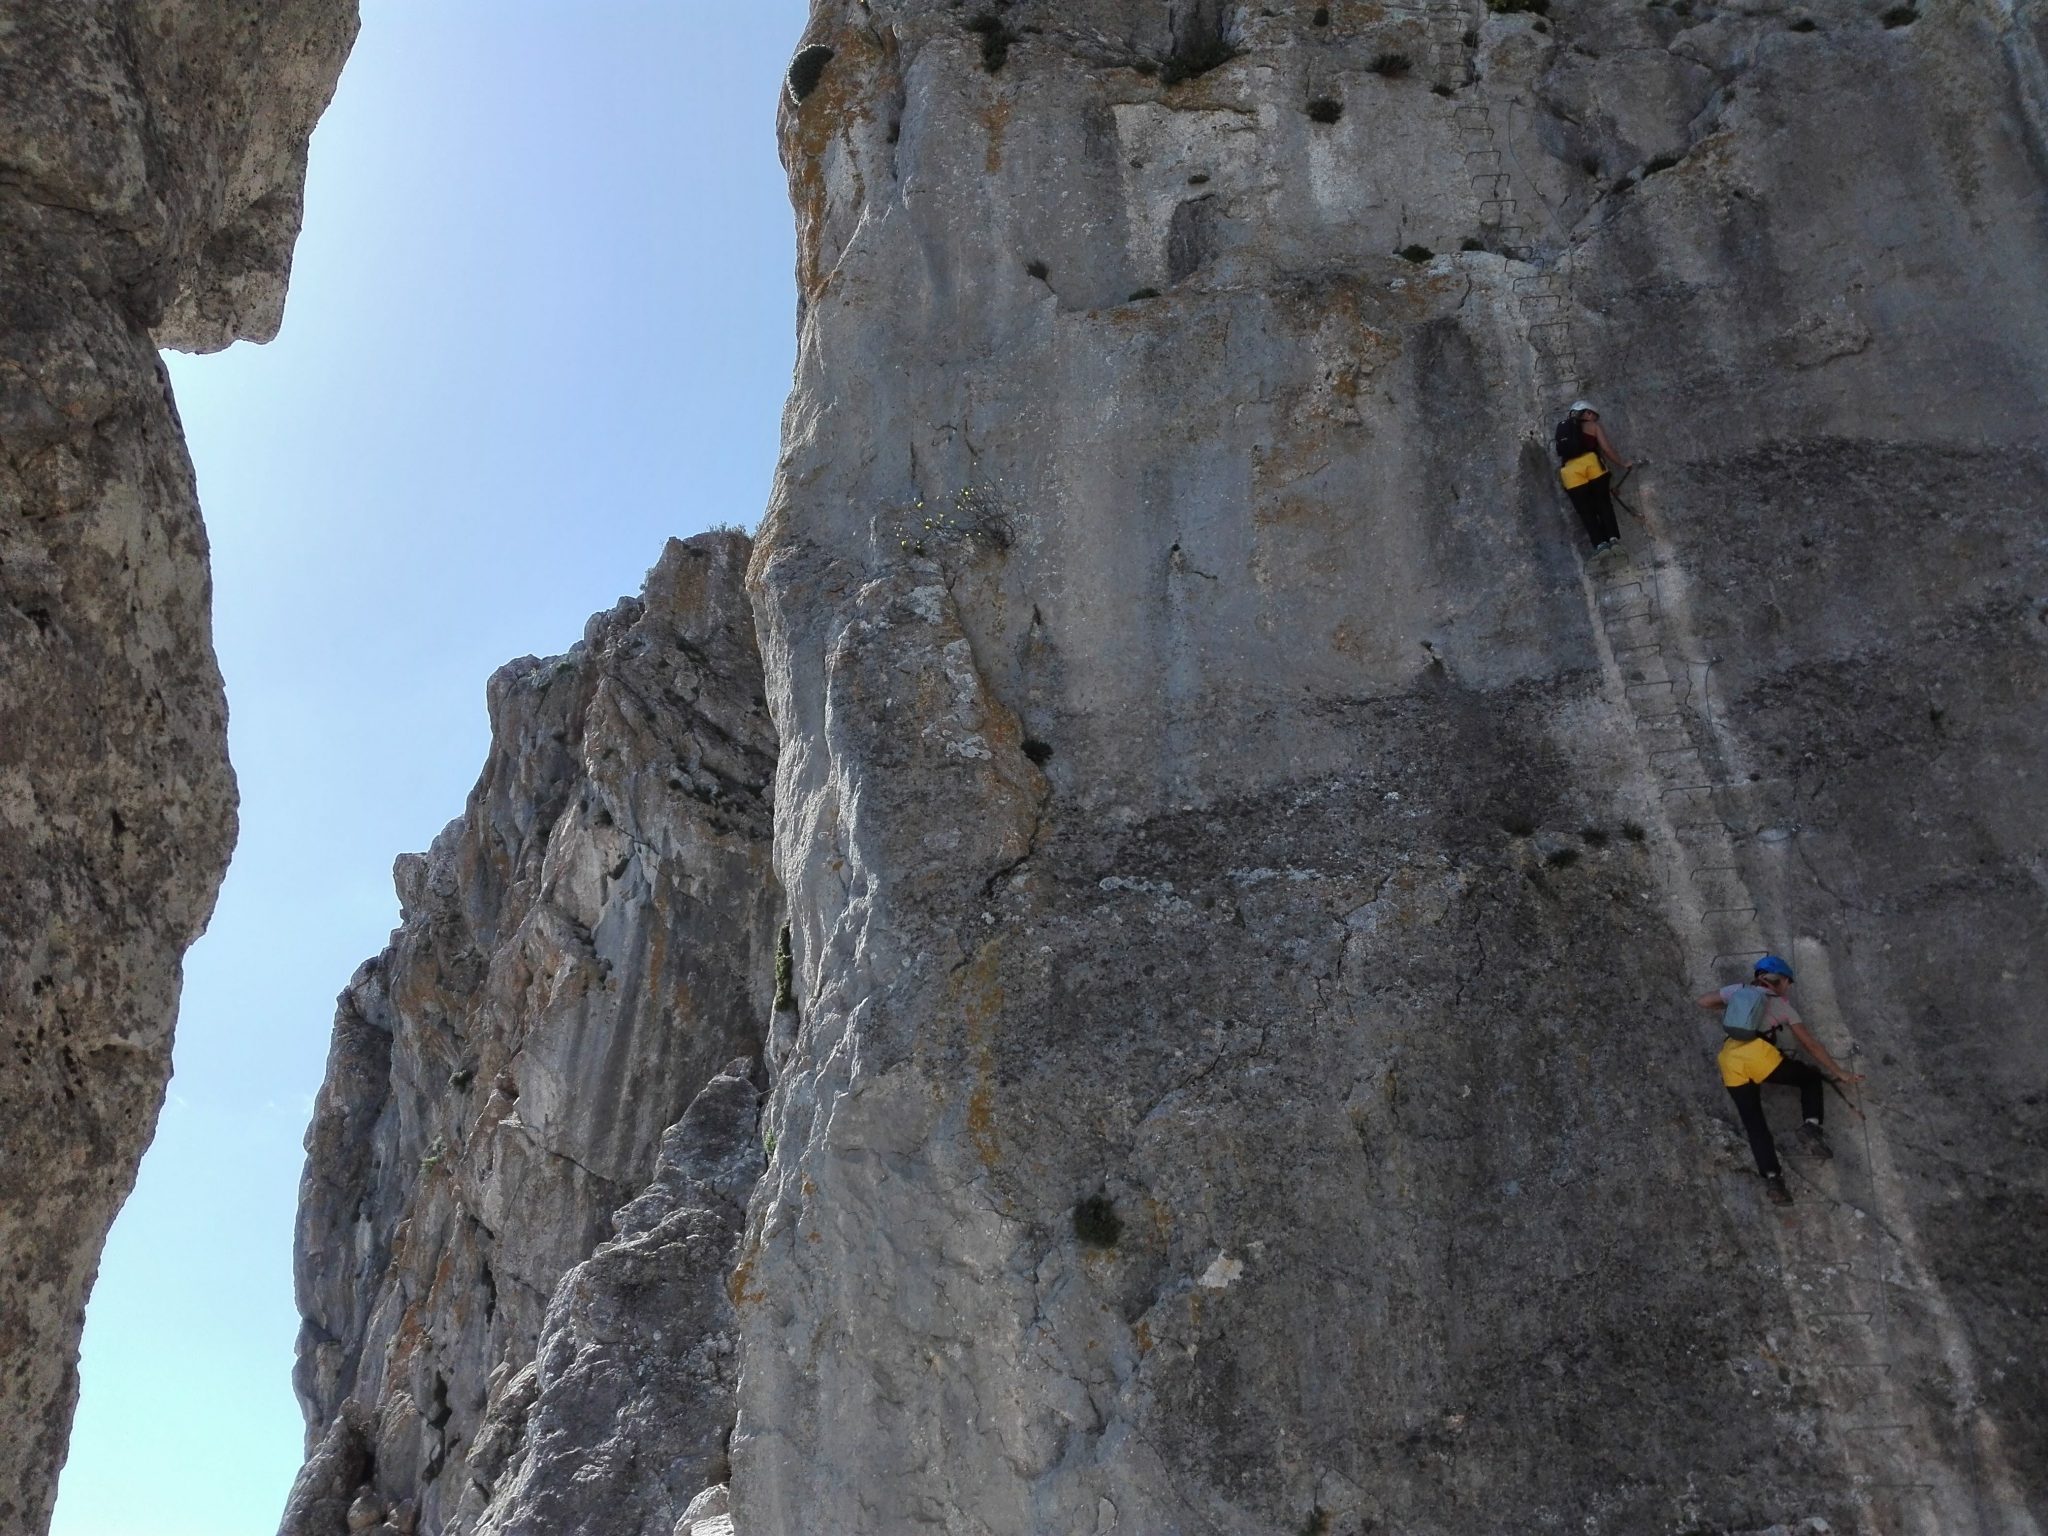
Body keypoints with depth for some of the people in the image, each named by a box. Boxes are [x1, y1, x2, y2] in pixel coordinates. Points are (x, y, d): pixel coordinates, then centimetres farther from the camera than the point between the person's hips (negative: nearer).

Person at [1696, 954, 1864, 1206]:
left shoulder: (1739, 990, 24)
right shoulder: (1782, 1004, 18)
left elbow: (1703, 1002, 27)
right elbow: (1811, 1045, 19)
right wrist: (1839, 1073, 26)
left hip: (1730, 1061, 3)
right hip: (1759, 1055, -3)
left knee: (1753, 1122, 3)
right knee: (1811, 1077, 20)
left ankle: (1772, 1178, -12)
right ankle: (1811, 1126, -4)